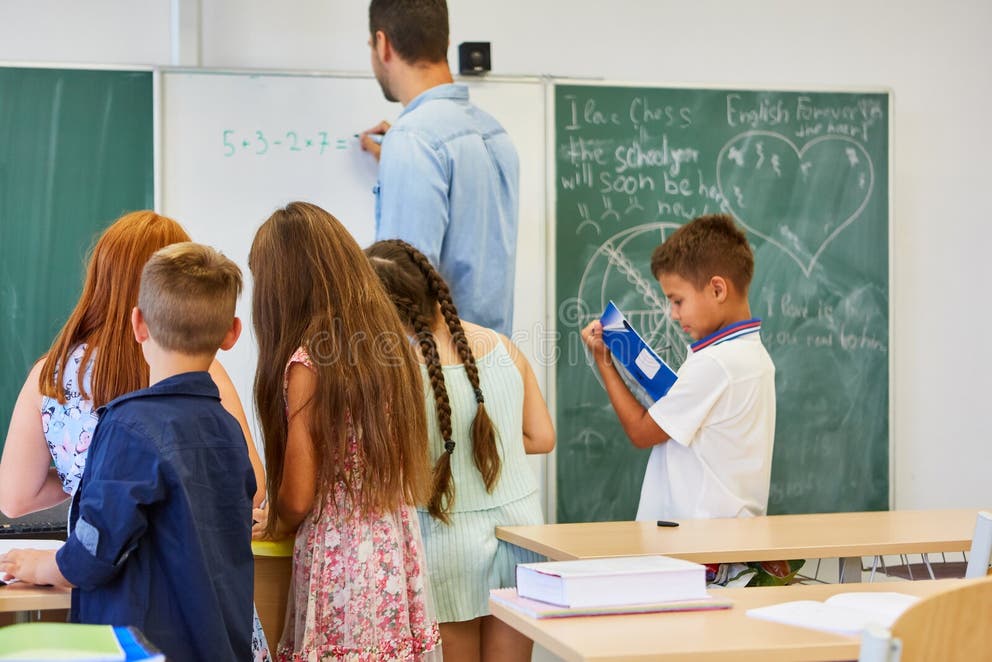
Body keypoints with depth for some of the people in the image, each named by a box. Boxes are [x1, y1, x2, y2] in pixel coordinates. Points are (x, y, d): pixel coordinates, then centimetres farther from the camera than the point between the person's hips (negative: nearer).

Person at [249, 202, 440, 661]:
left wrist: (274, 526, 12)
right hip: (398, 565, 7)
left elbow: (297, 499, -11)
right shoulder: (388, 345, 6)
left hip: (338, 562, -7)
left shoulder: (308, 361, -14)